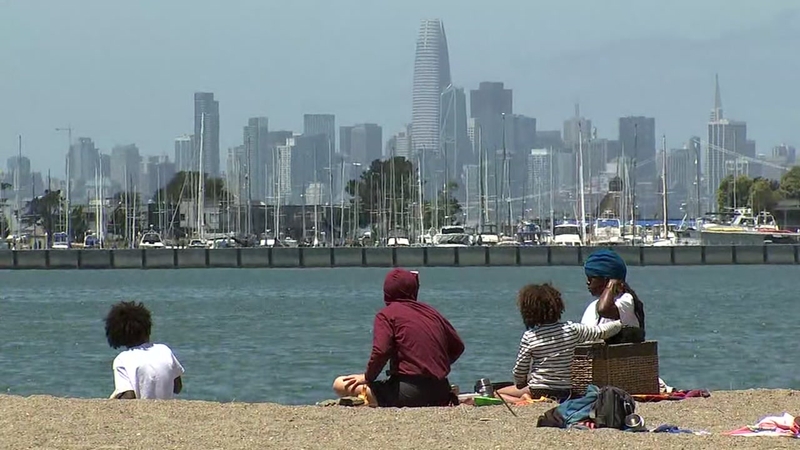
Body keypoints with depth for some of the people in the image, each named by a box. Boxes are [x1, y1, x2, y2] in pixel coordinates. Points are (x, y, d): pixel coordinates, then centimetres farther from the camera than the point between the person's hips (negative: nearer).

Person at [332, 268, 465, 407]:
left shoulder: (387, 314, -2)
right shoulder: (431, 312, 15)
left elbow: (380, 352, -15)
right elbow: (457, 346, 20)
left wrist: (367, 377, 2)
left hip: (408, 391, -6)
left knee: (340, 385, -3)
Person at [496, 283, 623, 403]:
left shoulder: (529, 336, -13)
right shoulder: (571, 329, -6)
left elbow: (519, 371, -6)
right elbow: (601, 331, 2)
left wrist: (520, 384, 15)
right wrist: (619, 324, 23)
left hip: (537, 391, -5)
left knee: (498, 394, 12)